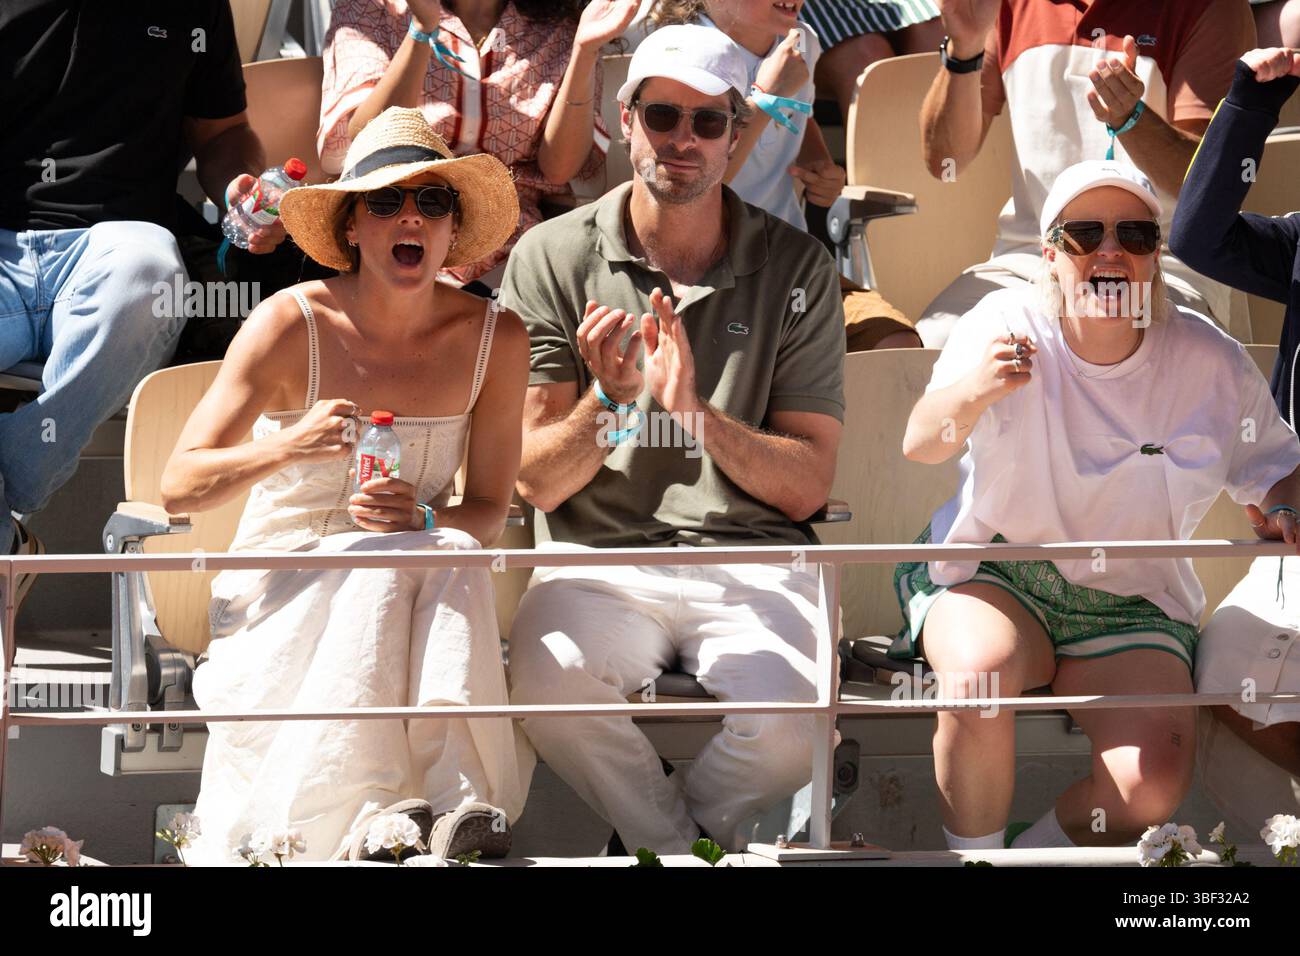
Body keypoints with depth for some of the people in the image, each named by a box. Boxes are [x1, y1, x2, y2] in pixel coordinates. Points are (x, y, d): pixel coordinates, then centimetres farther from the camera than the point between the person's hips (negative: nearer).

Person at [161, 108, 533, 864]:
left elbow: (489, 512, 2)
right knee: (380, 564, -33)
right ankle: (363, 812, -44)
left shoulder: (495, 339, -2)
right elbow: (180, 488, -13)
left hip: (424, 583, 2)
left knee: (447, 558, -31)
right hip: (282, 593, -2)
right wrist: (287, 446, -31)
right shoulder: (292, 326, -10)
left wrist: (423, 518, -21)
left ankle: (457, 801, -43)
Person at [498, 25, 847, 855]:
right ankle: (677, 848, -4)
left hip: (751, 557, 0)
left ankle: (702, 824, 6)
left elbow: (807, 487, 1)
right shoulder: (553, 259, 5)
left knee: (786, 725, -31)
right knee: (551, 686, -34)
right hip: (598, 557, 0)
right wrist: (606, 402, -17)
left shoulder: (795, 269, 6)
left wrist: (698, 412, -15)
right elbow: (535, 481, 3)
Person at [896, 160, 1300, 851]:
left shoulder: (1211, 362, -5)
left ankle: (1036, 854, 5)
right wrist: (972, 390, -43)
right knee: (978, 676, -36)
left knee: (1151, 781, -25)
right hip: (993, 575, -1)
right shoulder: (1008, 324, -9)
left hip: (1133, 605, 1)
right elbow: (920, 445, -21)